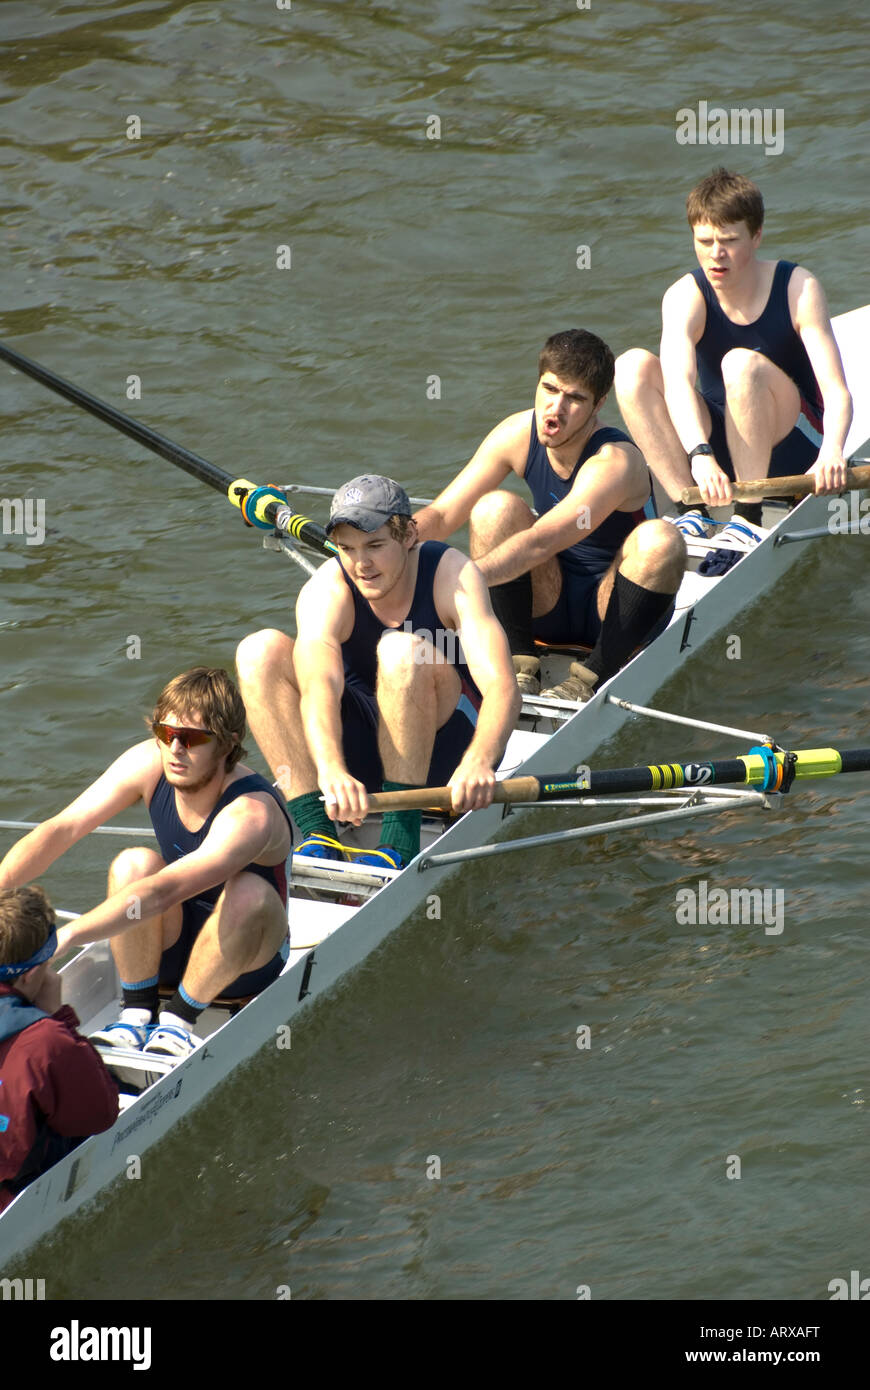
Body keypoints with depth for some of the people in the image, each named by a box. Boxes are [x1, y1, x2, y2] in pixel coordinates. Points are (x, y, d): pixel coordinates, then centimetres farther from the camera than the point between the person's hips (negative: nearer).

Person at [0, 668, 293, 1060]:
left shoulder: (251, 814, -33)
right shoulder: (150, 763, -15)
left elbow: (163, 892, -45)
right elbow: (61, 829, -17)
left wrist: (65, 936, -54)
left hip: (247, 955, -4)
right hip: (171, 945, 4)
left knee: (249, 891, -36)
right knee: (134, 864, -24)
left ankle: (177, 1020, -18)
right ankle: (137, 1015, -14)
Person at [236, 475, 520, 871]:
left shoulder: (452, 574, -20)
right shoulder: (326, 591, -16)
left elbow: (502, 688, -33)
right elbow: (319, 686, -36)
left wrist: (478, 764, -55)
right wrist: (332, 770, -57)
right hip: (359, 748, 3)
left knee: (402, 651, -34)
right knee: (260, 652, -20)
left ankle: (400, 841, -33)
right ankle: (318, 834, -30)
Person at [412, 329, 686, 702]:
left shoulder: (614, 462, -27)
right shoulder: (518, 434, -8)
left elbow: (540, 543, -39)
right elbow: (442, 515, -7)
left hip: (610, 608, -4)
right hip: (550, 605, 4)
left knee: (659, 540, -34)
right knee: (496, 507, -20)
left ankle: (592, 679, -19)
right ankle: (520, 667, -17)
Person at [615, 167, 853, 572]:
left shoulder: (798, 289, -16)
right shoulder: (685, 297, -13)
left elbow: (837, 392, -25)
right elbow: (677, 383, -32)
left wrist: (832, 452, -48)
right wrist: (700, 455, -52)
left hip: (791, 445, -3)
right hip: (717, 444, 3)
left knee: (741, 363, -33)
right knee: (633, 367, -20)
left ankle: (750, 519, -31)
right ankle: (693, 512, -25)